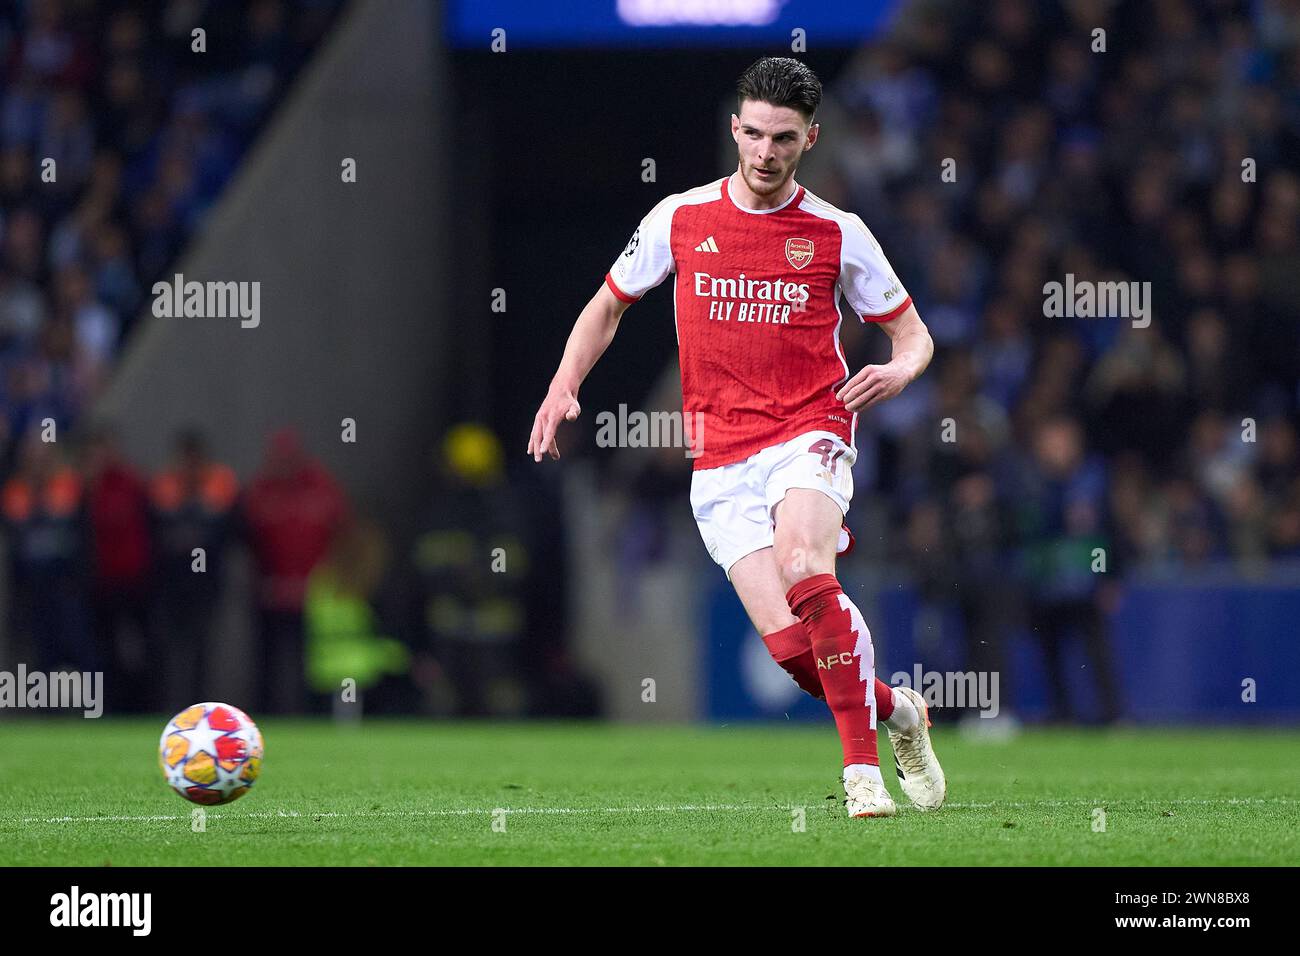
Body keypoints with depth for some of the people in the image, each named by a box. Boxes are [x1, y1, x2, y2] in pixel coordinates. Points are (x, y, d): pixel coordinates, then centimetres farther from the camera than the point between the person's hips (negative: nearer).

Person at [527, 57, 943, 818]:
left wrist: (901, 370, -13)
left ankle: (864, 769, -25)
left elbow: (913, 333, 10)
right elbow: (608, 306, 19)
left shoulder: (837, 234, 2)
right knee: (792, 644, -13)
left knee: (803, 566, -33)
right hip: (720, 460, 2)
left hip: (809, 435, -2)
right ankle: (897, 711, 17)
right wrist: (564, 386, 3)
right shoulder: (680, 219, 6)